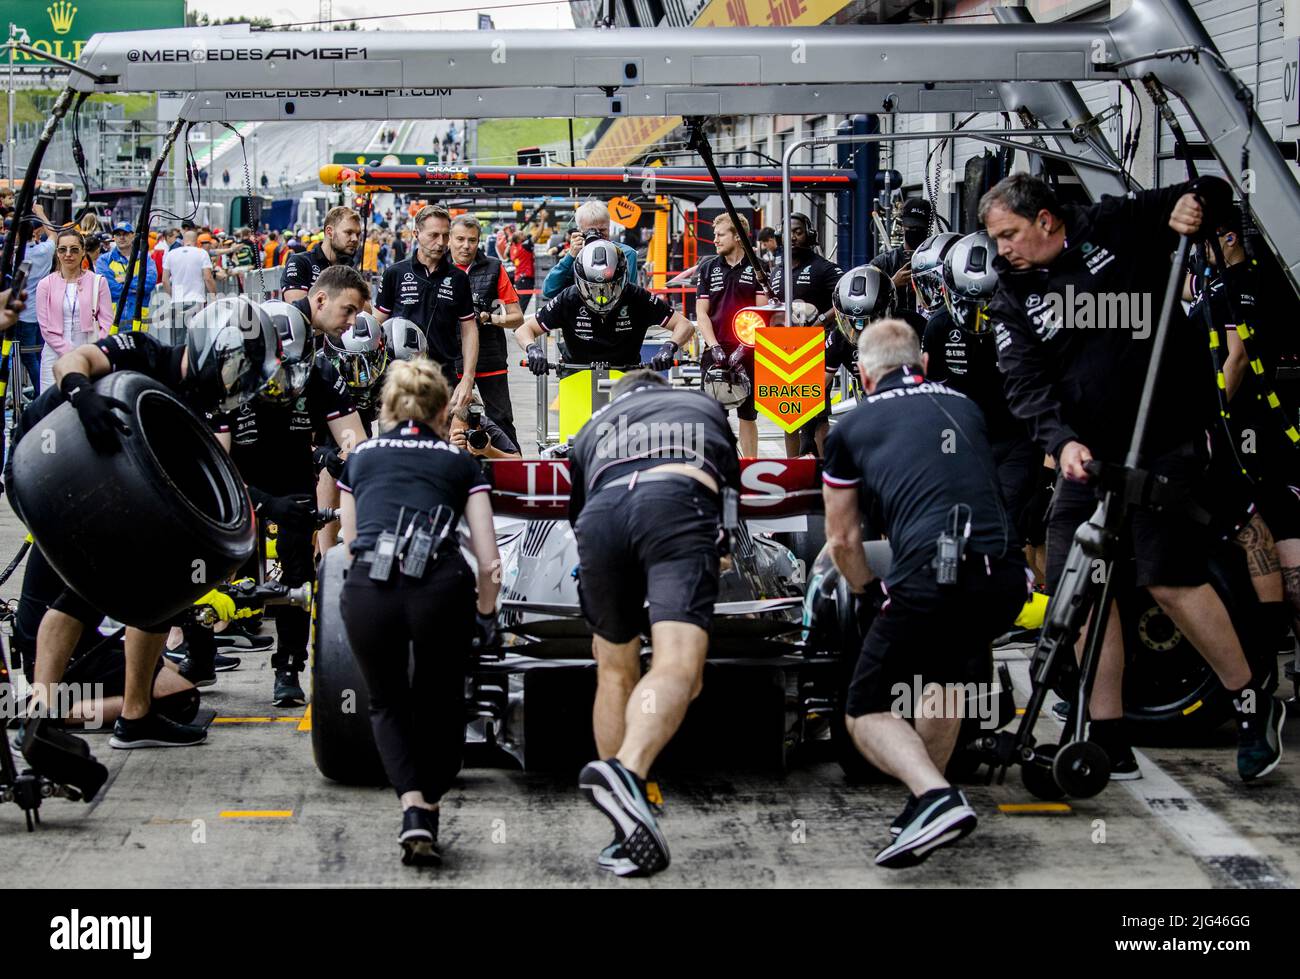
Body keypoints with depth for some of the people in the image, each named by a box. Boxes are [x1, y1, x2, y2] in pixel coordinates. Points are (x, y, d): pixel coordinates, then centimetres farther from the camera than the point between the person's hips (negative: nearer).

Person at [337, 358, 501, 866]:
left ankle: (412, 808, 3)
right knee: (439, 703, 25)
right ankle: (429, 811, 26)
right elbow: (489, 563, 14)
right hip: (441, 587, -1)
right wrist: (485, 614, 31)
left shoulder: (360, 457, 25)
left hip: (367, 587, 1)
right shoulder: (461, 462, 21)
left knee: (387, 703, 23)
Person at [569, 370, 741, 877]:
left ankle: (626, 836, 11)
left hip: (602, 514, 2)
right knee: (678, 667, -18)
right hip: (680, 502, -2)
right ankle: (627, 771, -47)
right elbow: (732, 483, 55)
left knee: (615, 674, 17)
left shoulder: (593, 427, 39)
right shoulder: (704, 404, 41)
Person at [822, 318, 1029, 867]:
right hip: (1006, 579, 5)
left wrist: (864, 592, 46)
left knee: (866, 715, 9)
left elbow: (843, 541, 25)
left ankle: (936, 799, -17)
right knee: (943, 671, 35)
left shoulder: (850, 429, 16)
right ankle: (930, 798, 28)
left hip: (929, 580, -5)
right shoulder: (964, 407, 27)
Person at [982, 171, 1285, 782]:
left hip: (1166, 436, -5)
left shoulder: (1117, 227, -2)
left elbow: (1213, 193, 10)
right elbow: (1025, 383, -8)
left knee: (1170, 580, -14)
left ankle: (1254, 705, 5)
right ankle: (1108, 742, 7)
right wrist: (1060, 440, -26)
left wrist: (1194, 201, -14)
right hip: (1087, 451, 5)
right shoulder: (1013, 297, 6)